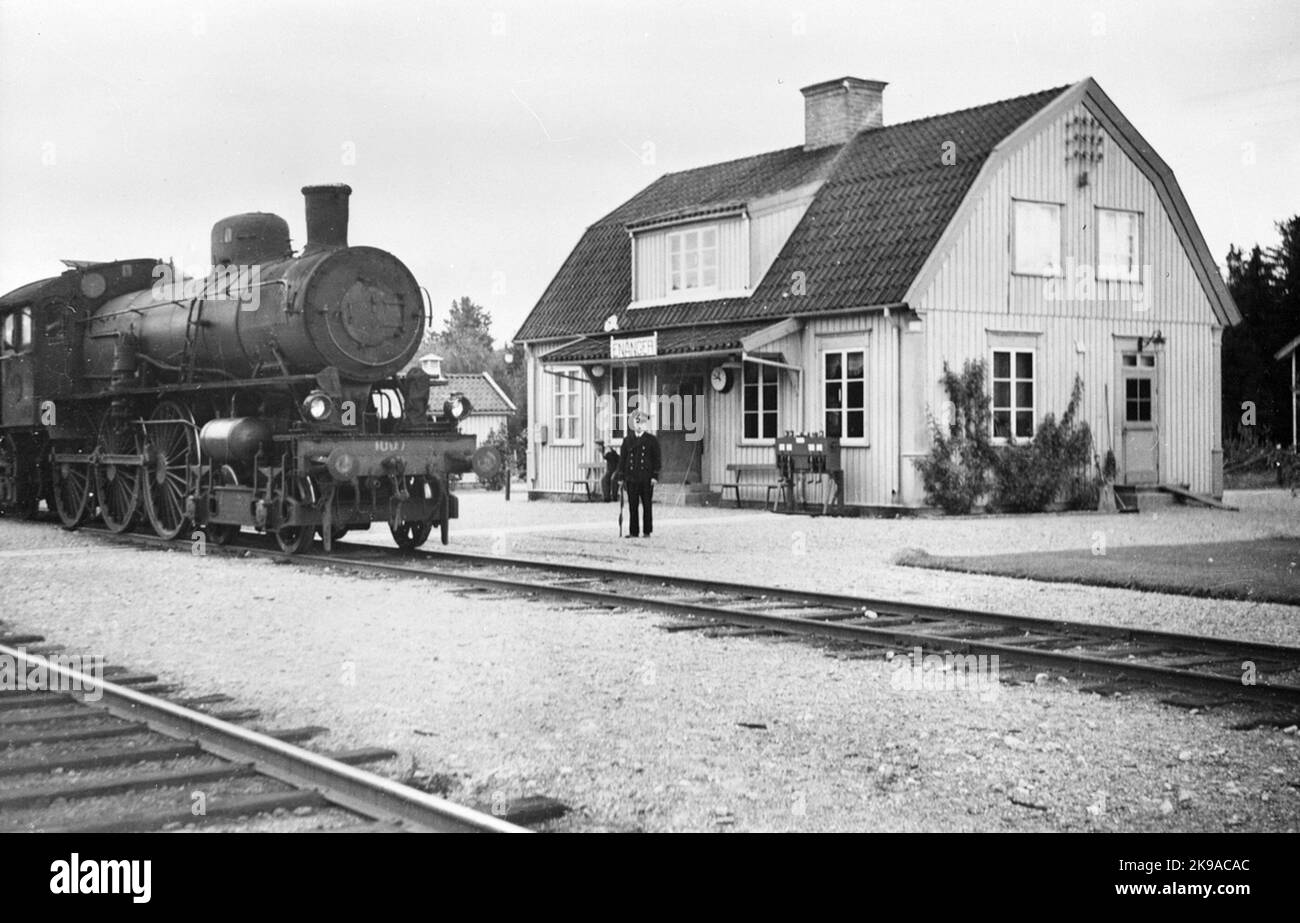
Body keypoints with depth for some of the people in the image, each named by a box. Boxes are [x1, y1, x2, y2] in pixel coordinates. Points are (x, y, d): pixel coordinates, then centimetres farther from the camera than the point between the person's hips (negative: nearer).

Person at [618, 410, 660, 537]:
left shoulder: (652, 440, 4)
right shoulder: (627, 440, 10)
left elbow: (656, 459, 3)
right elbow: (622, 458, 10)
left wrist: (655, 476, -6)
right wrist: (621, 476, 4)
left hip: (646, 478, -2)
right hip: (631, 478, 2)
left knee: (646, 505, 2)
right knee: (633, 506, 1)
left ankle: (647, 531, 8)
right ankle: (633, 532, 6)